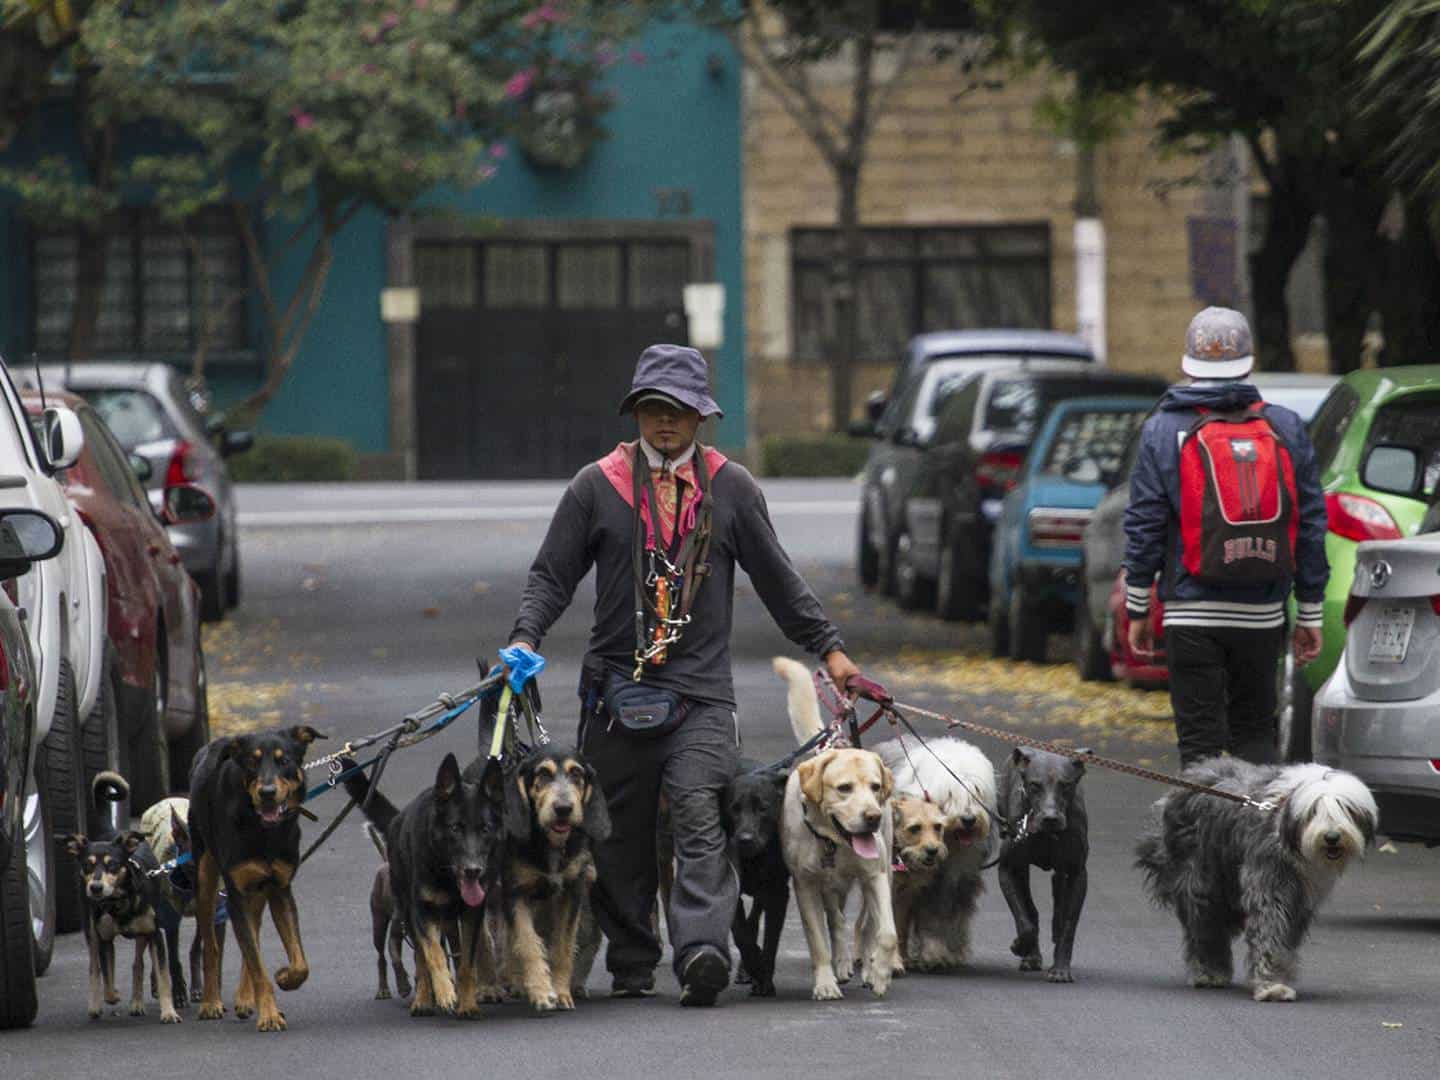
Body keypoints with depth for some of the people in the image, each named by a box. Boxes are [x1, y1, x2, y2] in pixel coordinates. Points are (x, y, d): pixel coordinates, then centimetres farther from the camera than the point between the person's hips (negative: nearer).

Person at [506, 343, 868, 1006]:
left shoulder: (731, 487, 9)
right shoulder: (597, 486, 6)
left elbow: (777, 578, 15)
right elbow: (553, 574, 7)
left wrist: (827, 648, 13)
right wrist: (525, 639, -9)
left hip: (702, 690, -1)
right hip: (616, 689, 1)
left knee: (699, 818, -18)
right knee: (621, 835, 6)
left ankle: (702, 951, -30)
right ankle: (631, 964, 18)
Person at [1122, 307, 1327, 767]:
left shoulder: (1164, 431, -3)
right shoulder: (1286, 429, 4)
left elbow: (1144, 525, -4)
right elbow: (1312, 525, 6)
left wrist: (1137, 609, 4)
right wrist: (1310, 613, 13)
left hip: (1192, 614, -2)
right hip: (1263, 616, 2)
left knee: (1201, 744, 0)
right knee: (1254, 734, 15)